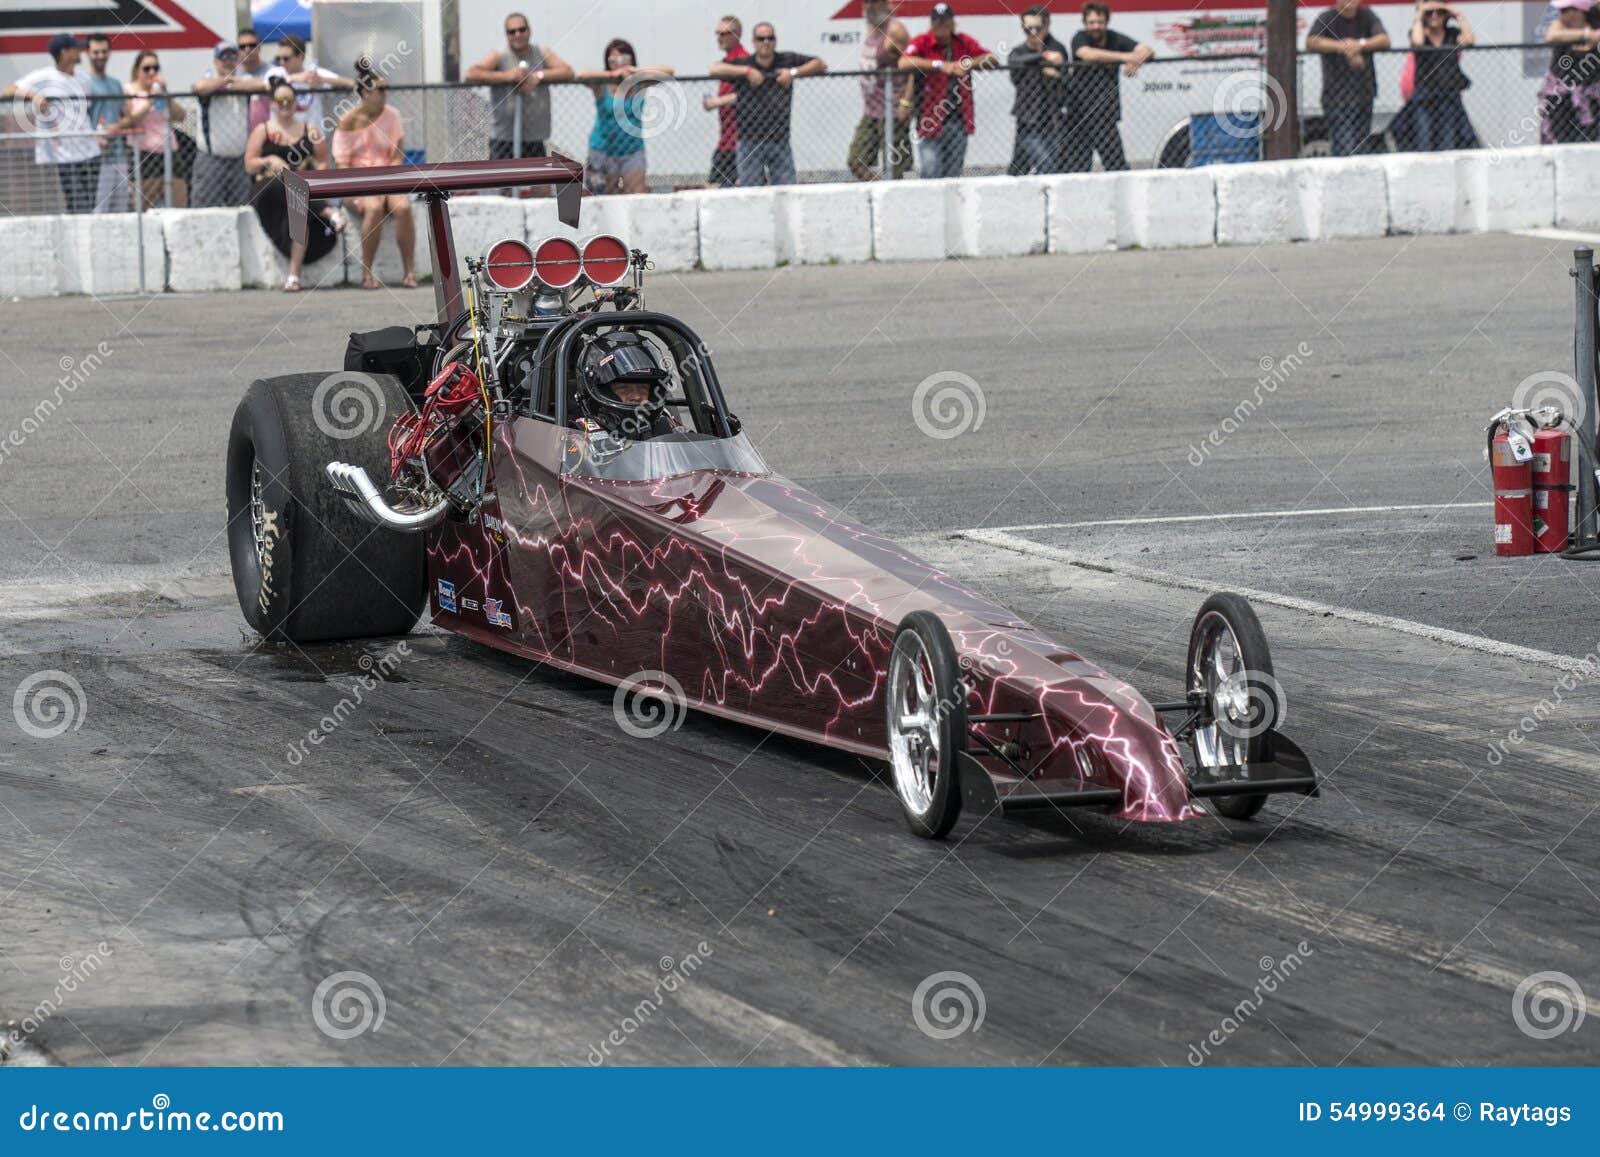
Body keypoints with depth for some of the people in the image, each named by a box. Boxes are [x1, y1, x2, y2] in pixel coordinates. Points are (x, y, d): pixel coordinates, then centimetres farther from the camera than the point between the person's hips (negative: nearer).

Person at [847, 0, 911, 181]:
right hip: (870, 111, 9)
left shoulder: (895, 30, -13)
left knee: (893, 171, -7)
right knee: (856, 162, 7)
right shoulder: (872, 28, 14)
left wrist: (906, 103, -26)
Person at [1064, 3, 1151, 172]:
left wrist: (1135, 61, -30)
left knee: (1117, 164, -7)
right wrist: (1124, 57, -36)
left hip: (1106, 113, 1)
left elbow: (1147, 50, -6)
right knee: (1077, 167, -1)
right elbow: (1088, 54, -27)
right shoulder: (1080, 38, -4)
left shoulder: (1115, 39, 3)